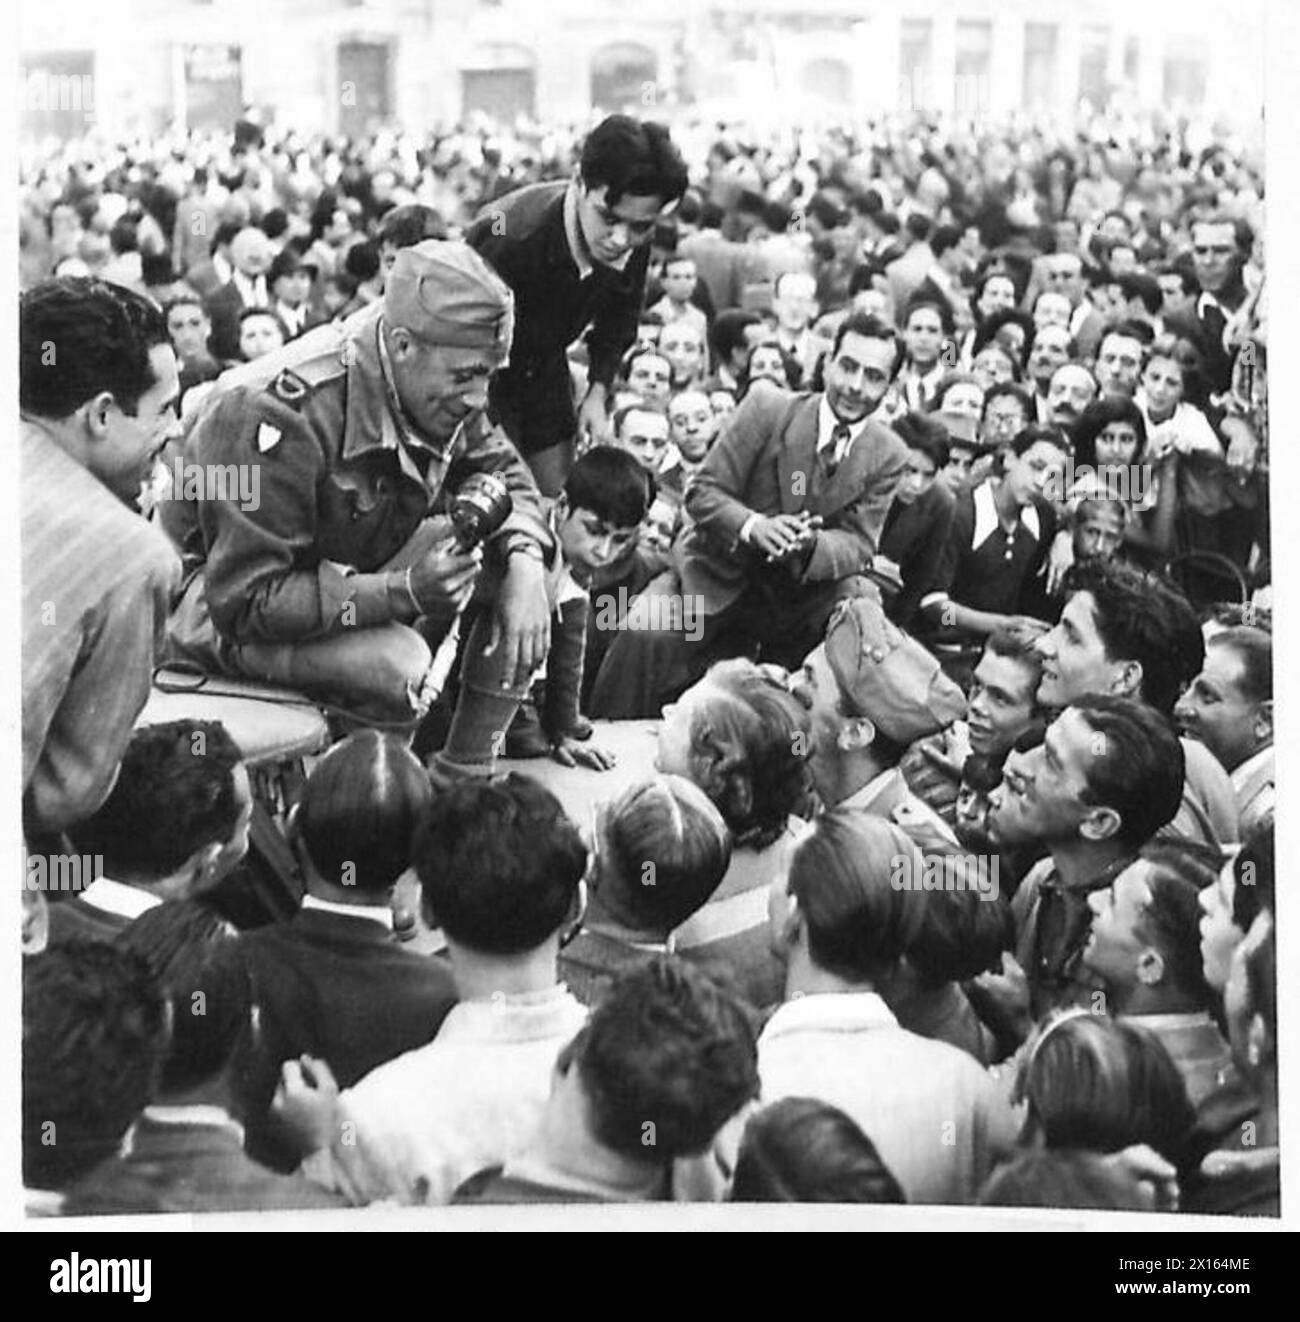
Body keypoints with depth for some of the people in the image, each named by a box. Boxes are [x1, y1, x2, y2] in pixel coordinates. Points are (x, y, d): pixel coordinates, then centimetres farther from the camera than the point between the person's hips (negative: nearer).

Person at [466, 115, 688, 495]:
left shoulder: (634, 245, -17)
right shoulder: (510, 237, -37)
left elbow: (617, 320, 5)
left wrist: (598, 392, -3)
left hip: (542, 366, 6)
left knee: (557, 498, 8)